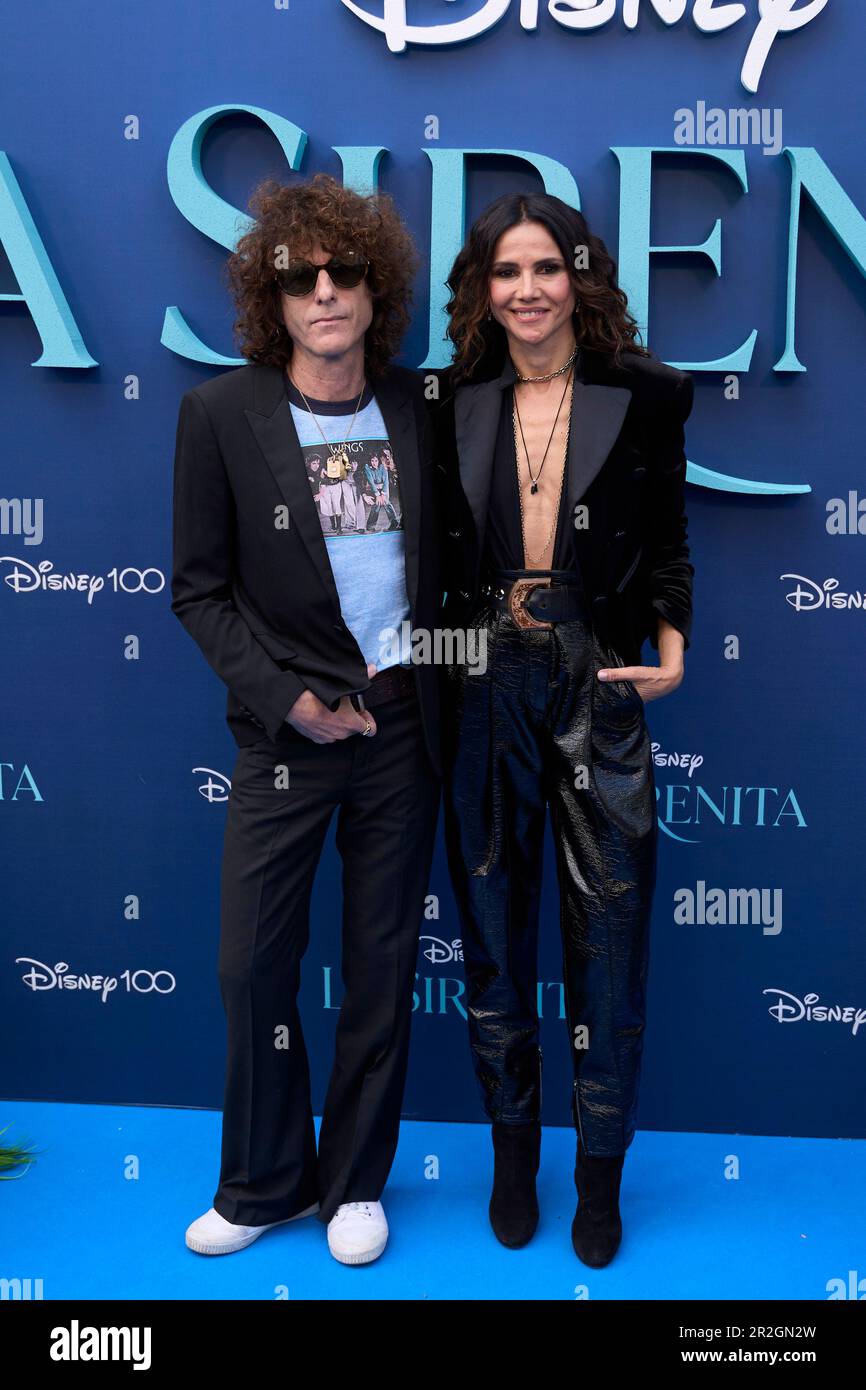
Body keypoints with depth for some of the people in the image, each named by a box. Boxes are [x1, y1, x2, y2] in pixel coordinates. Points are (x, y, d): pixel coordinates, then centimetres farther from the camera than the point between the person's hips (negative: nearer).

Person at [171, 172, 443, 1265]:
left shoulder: (417, 405, 2)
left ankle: (355, 1182, 32)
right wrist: (289, 698, -11)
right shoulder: (221, 413, -5)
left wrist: (444, 657, -1)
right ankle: (264, 1183, 29)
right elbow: (199, 589, -3)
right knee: (253, 963, 4)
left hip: (403, 721, 2)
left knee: (384, 959, 11)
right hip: (288, 726, -2)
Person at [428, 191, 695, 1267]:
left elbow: (667, 542, 6)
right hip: (484, 685, 2)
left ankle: (601, 1169, 25)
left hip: (600, 684, -1)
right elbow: (435, 554, 9)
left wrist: (670, 650, -7)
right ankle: (513, 1149, 32)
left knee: (609, 928, 4)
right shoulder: (454, 404, 6)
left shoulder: (644, 395, 2)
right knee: (494, 926, 11)